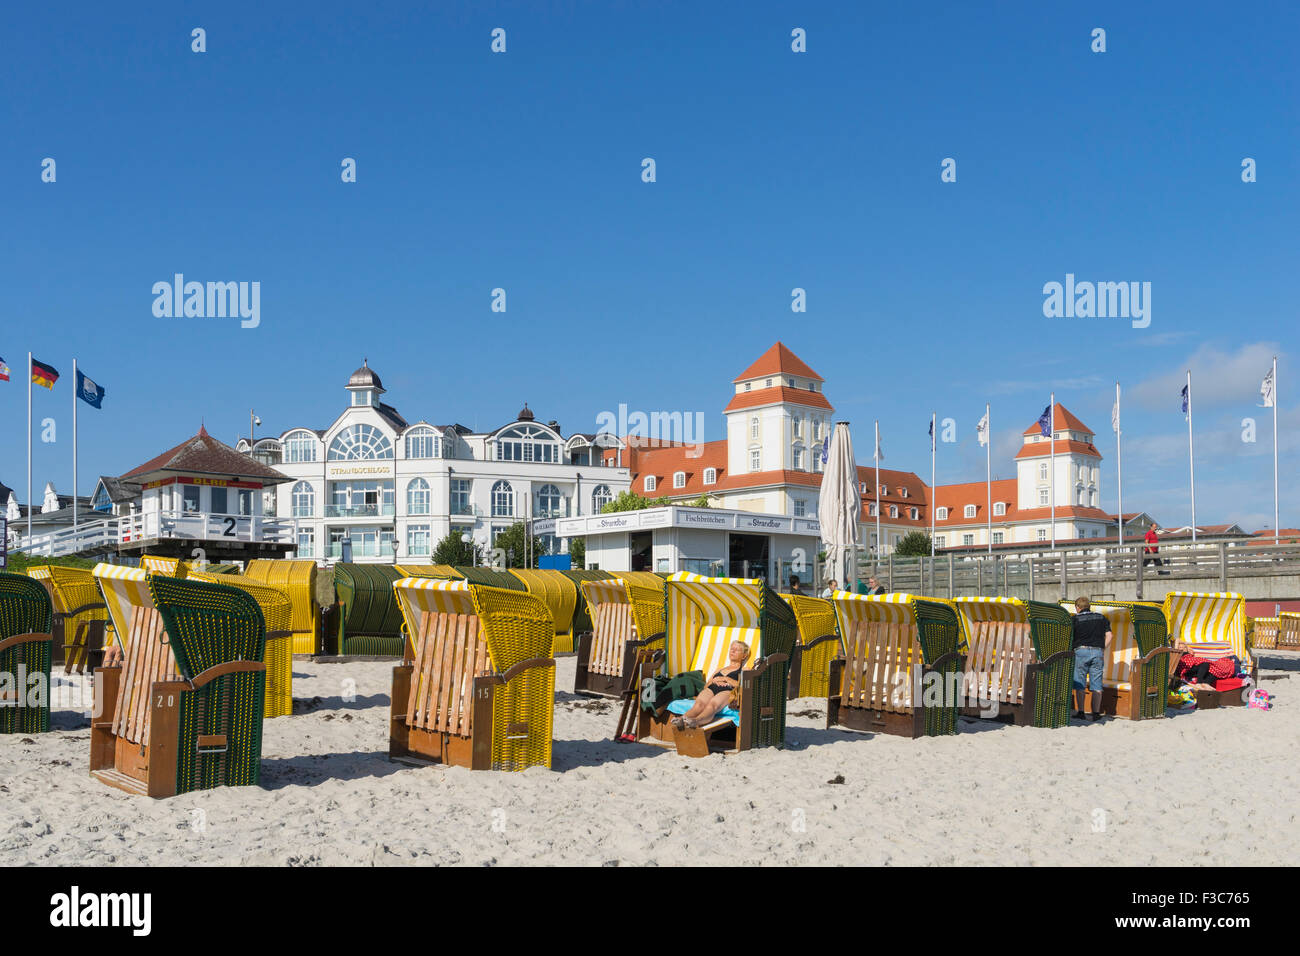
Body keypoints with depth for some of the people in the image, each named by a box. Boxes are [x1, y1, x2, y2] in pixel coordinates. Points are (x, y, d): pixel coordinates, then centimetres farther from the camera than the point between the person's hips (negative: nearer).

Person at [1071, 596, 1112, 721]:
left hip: (1081, 650, -3)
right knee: (1096, 684, 5)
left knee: (1079, 684, 4)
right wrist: (1103, 650, 12)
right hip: (1098, 651, 3)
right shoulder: (1101, 618, 12)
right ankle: (1096, 712, 4)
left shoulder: (1075, 619, 1)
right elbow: (1109, 636, 7)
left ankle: (1080, 712, 2)